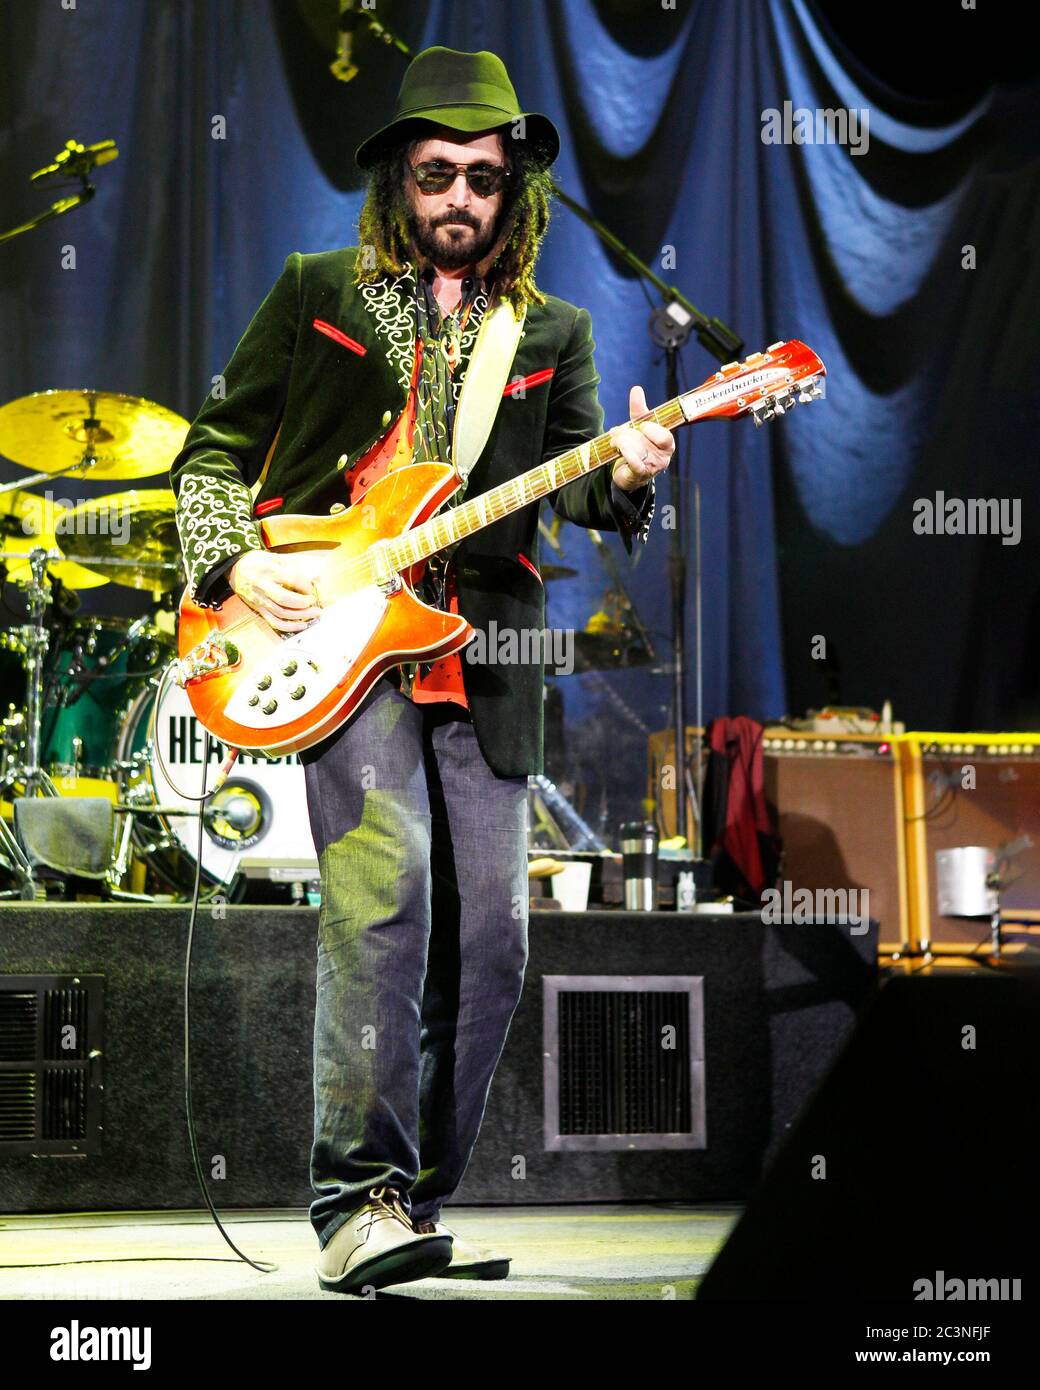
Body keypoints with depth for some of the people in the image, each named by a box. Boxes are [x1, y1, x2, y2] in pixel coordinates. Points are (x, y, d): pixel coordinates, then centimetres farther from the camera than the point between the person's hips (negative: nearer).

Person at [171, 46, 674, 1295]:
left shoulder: (553, 333, 18)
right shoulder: (317, 294, 11)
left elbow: (571, 486, 8)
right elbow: (215, 445, 11)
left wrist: (623, 478, -15)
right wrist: (232, 562, -5)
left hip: (481, 660, 4)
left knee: (488, 933, -1)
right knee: (383, 884, -22)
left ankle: (417, 1206, 12)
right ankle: (359, 1203, -23)